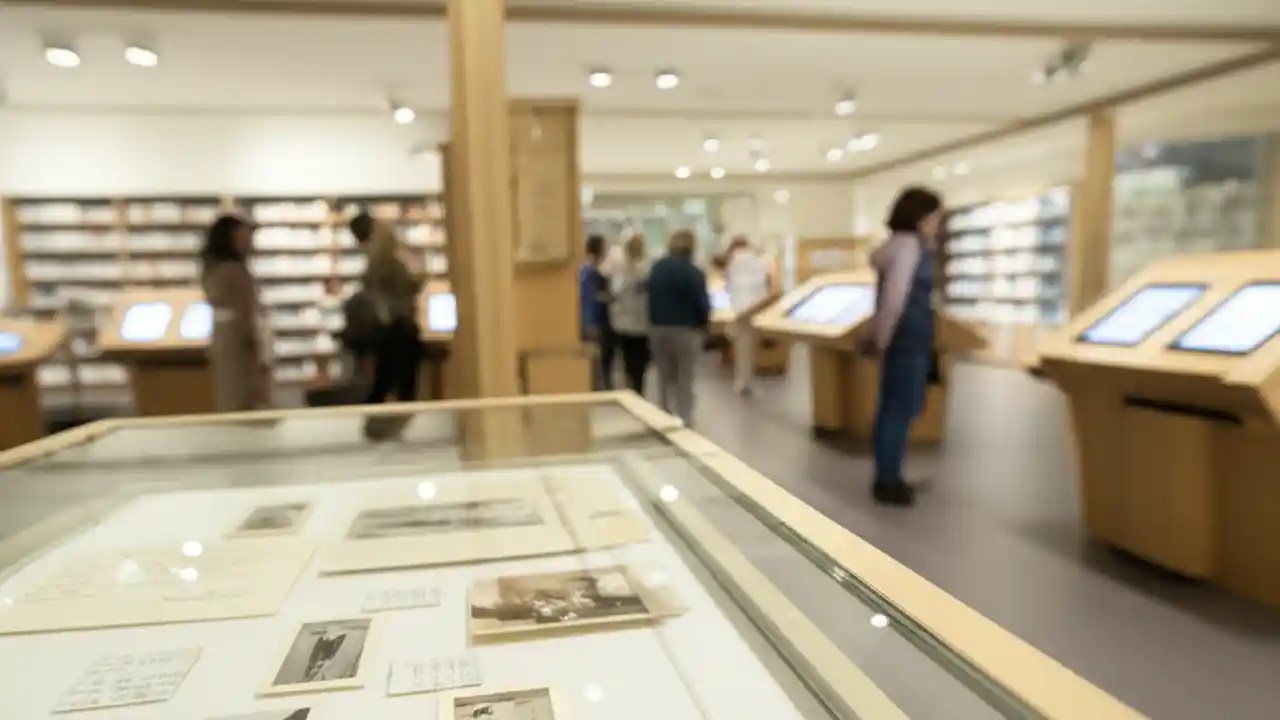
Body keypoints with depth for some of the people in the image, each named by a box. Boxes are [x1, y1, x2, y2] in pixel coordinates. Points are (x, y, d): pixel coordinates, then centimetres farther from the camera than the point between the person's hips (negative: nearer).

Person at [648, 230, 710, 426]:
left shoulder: (656, 268, 5)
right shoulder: (694, 273, -14)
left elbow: (650, 298, 9)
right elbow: (702, 304, -11)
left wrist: (654, 322, 16)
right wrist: (703, 325, 7)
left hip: (657, 328, 5)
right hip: (685, 330, -5)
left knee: (664, 378, 16)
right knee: (684, 381, 2)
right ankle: (684, 422, 3)